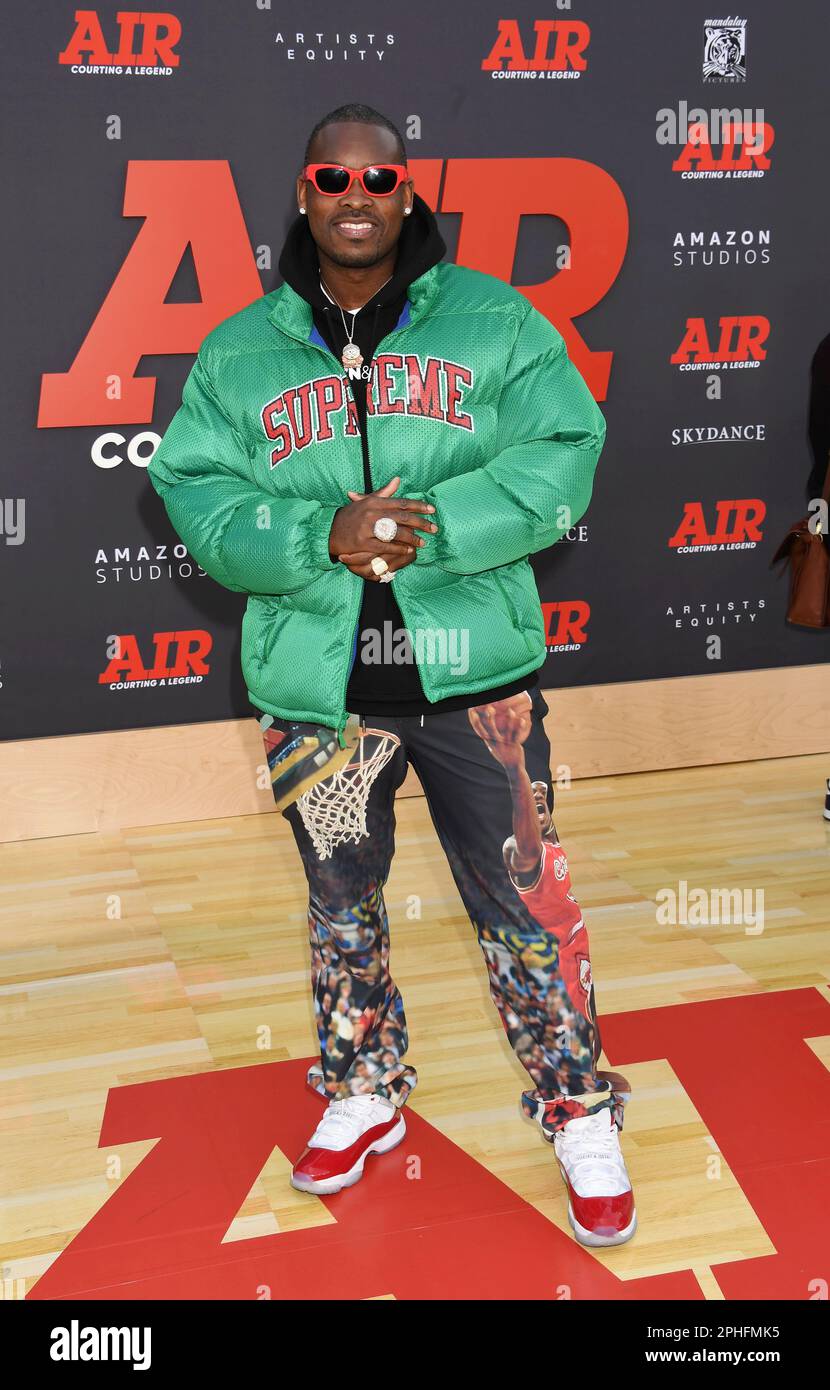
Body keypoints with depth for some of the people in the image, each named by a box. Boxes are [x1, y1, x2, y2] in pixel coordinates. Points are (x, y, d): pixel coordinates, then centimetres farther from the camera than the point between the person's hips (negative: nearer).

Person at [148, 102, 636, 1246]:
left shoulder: (494, 321, 1)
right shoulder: (238, 352, 5)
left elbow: (559, 458, -8)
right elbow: (197, 498, -3)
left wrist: (430, 526, -21)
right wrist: (323, 539, -20)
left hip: (471, 669, -2)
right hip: (314, 685, 2)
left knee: (519, 905, 3)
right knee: (341, 906, 17)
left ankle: (578, 1110, 23)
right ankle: (363, 1096, 38)